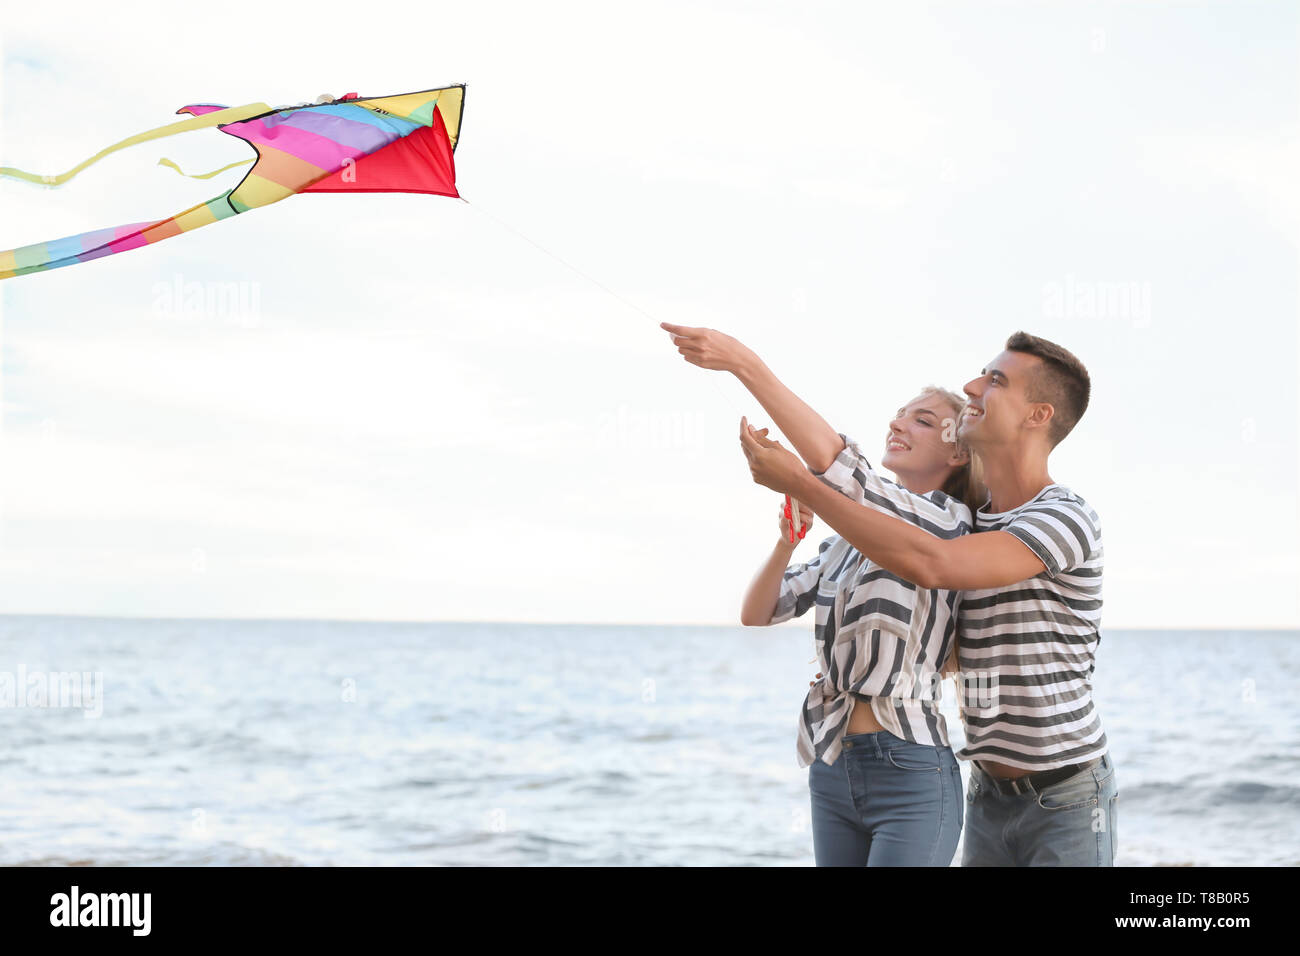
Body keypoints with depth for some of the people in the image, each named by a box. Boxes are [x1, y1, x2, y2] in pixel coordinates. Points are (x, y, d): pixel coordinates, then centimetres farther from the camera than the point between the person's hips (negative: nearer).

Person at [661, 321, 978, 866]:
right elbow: (757, 614, 15)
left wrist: (745, 365, -23)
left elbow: (836, 463, -20)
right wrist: (788, 540, -3)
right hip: (831, 772, 7)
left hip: (911, 778, -7)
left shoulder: (951, 524, -7)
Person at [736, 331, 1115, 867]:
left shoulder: (1068, 520, -19)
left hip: (1067, 803, -7)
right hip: (990, 797, 7)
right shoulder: (966, 523, 8)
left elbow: (927, 564, -32)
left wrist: (801, 483, -28)